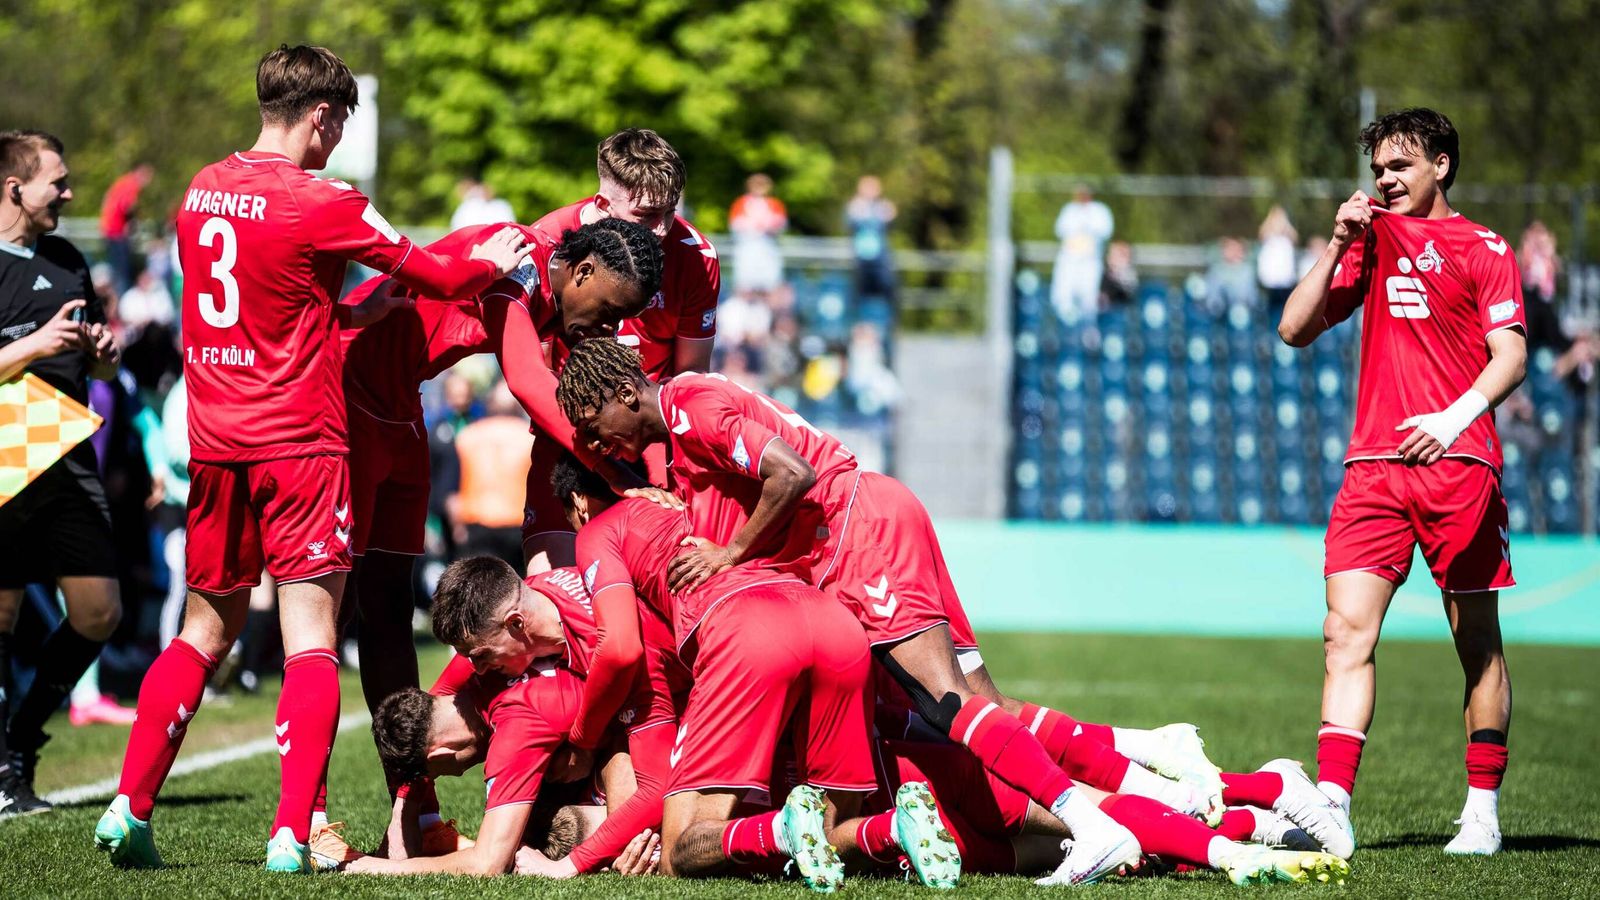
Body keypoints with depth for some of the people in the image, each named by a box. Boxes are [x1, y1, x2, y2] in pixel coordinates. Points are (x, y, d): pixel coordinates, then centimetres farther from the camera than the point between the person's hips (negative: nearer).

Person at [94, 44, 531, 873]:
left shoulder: (201, 191, 8)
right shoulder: (322, 204, -11)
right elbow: (439, 278, -1)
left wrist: (349, 313, 22)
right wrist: (492, 263, 18)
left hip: (215, 442, 6)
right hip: (300, 442, -6)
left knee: (206, 628, 17)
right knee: (310, 640, -4)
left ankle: (129, 806, 11)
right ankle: (292, 833, -12)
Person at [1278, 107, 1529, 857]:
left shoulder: (1484, 250, 3)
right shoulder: (1373, 242, 18)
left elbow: (1511, 355, -7)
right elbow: (1295, 330, 13)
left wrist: (1454, 417, -24)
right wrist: (1337, 246, 3)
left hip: (1456, 463, -4)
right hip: (1373, 466, 4)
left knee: (1477, 640, 2)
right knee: (1346, 632, -9)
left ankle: (1484, 810, 9)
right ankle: (1332, 804, -15)